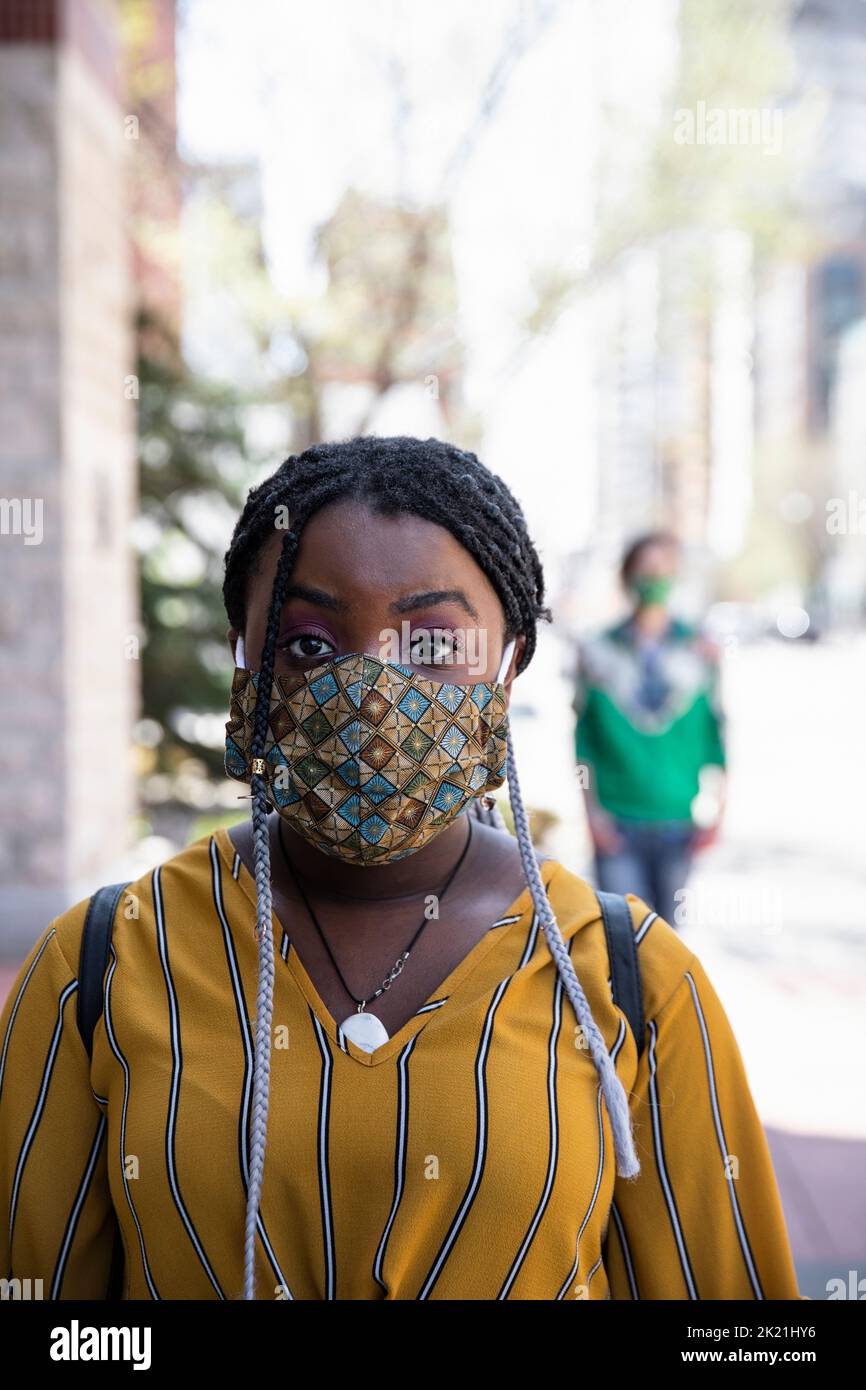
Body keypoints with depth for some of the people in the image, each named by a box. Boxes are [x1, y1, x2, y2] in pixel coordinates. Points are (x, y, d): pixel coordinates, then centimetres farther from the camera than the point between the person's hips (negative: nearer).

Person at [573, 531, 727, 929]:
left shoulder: (700, 649, 5)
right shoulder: (598, 652, 2)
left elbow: (716, 733, 6)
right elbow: (584, 739, 4)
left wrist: (718, 812, 2)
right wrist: (593, 812, -2)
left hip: (678, 821, 1)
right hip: (617, 822, -1)